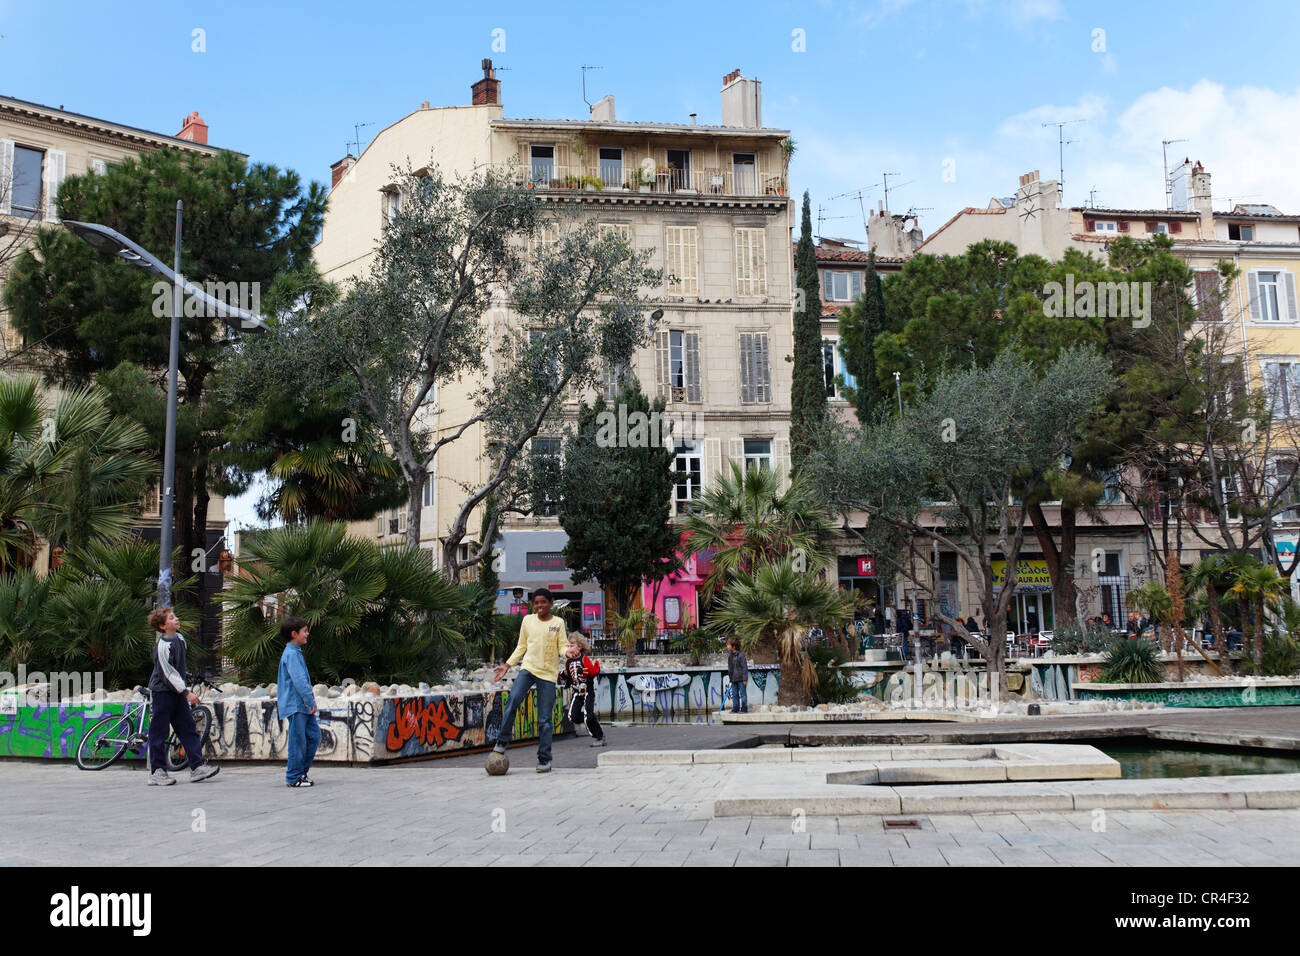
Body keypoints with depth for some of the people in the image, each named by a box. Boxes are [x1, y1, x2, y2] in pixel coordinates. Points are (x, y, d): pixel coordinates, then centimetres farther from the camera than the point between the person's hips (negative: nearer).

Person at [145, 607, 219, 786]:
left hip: (177, 691, 8)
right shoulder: (162, 647, -19)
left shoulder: (180, 638, 7)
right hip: (161, 692, -8)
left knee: (188, 728, 3)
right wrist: (186, 693, -23)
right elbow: (168, 673, -21)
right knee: (159, 733, 0)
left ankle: (197, 767, 3)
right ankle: (157, 772, 7)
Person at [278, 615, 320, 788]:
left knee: (314, 736, 10)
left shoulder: (296, 653, 18)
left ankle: (300, 771, 19)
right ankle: (293, 777, 4)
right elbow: (299, 680, -22)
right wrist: (311, 701, -22)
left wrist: (310, 702, 22)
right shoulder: (291, 654, -14)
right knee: (298, 741, -4)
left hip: (304, 706, 10)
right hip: (296, 705, -10)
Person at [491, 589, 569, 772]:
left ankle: (544, 759, 6)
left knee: (545, 719, -2)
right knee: (513, 699, -25)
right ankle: (502, 741, -11)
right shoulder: (528, 621, 9)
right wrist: (507, 665, 12)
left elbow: (562, 646, 1)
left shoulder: (558, 623, 3)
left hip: (548, 674, -1)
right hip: (528, 667, 1)